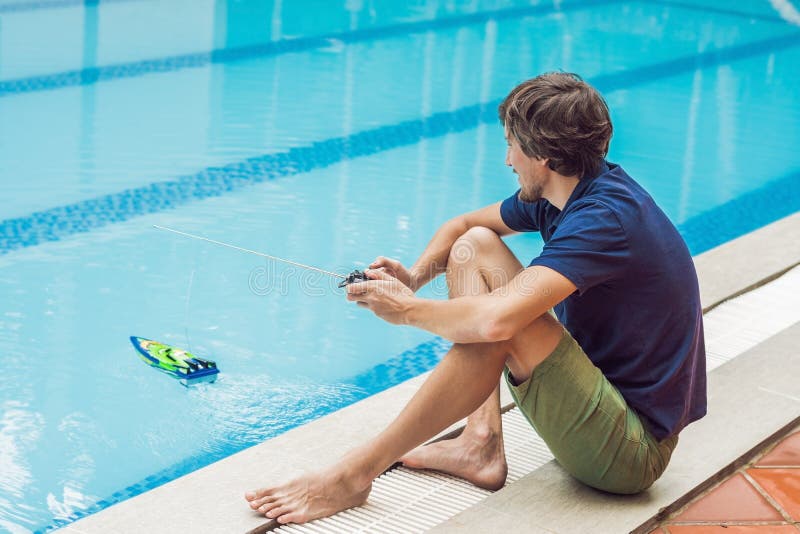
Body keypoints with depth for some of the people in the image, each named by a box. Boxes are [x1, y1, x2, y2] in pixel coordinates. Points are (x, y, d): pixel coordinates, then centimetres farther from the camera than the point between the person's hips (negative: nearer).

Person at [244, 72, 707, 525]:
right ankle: (481, 444, -2)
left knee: (503, 323, -30)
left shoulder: (606, 218, -25)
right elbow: (463, 226, 18)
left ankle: (356, 473, -19)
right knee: (474, 247, 6)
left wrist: (407, 309, -17)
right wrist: (414, 277, -3)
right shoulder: (564, 191, 2)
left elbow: (493, 320, -36)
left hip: (633, 451, -9)